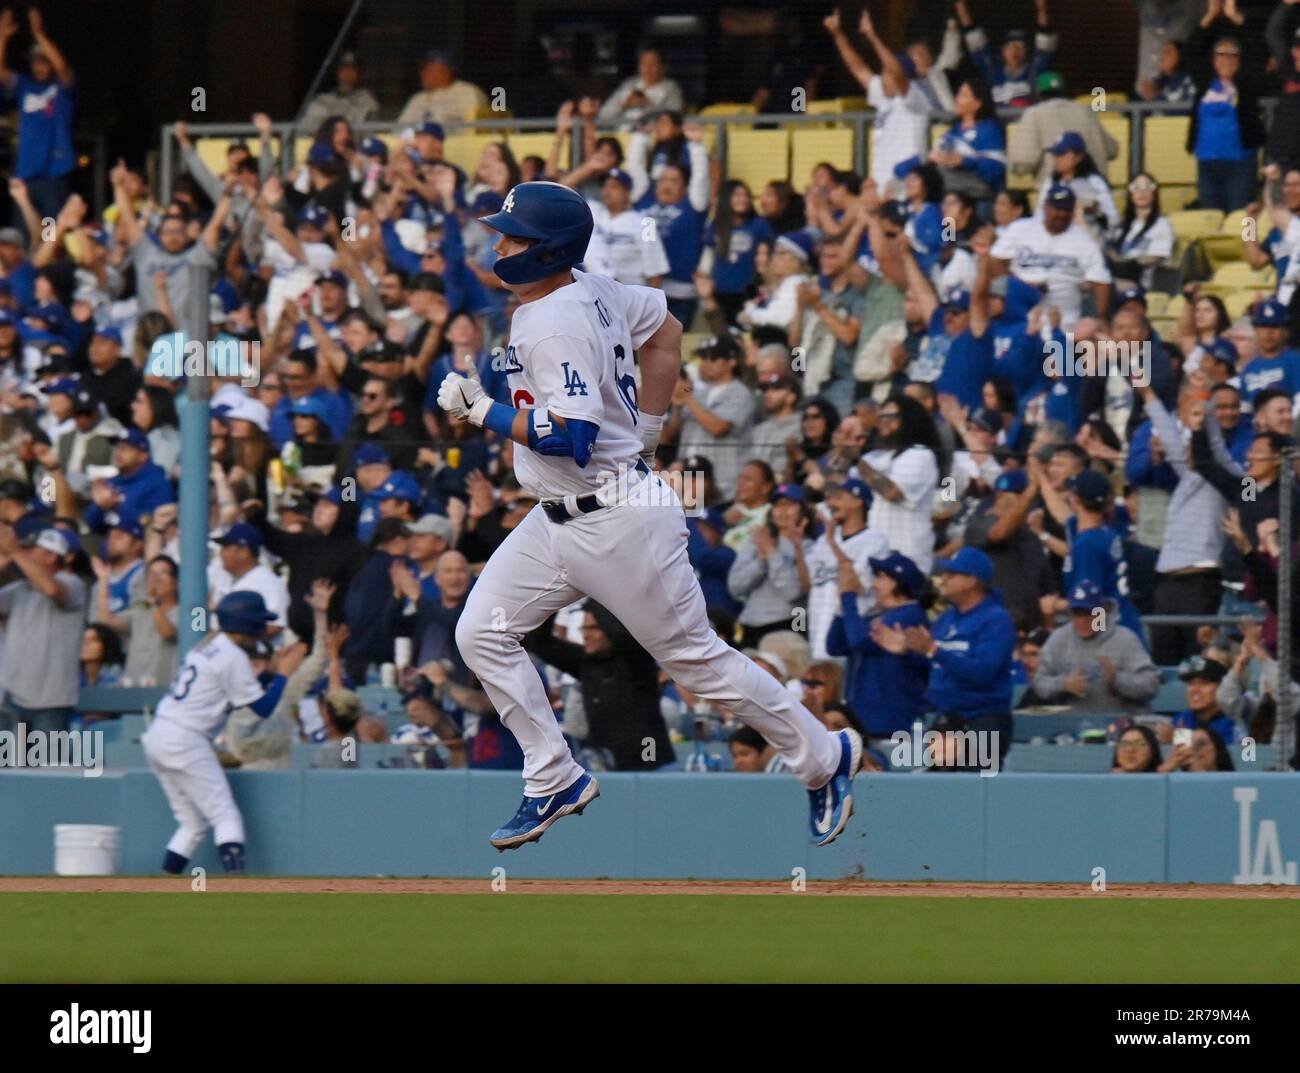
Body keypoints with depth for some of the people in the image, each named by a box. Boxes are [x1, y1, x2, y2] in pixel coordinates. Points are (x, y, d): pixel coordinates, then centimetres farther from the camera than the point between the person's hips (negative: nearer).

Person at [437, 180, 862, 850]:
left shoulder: (555, 328, -24)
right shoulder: (590, 292, 4)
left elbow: (572, 438, -31)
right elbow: (664, 329, 19)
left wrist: (481, 411, -26)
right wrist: (645, 426, 19)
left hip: (620, 524, -10)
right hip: (558, 520, 10)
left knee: (696, 658, 3)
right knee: (481, 633, 4)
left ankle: (824, 758, 20)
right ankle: (555, 782, 10)